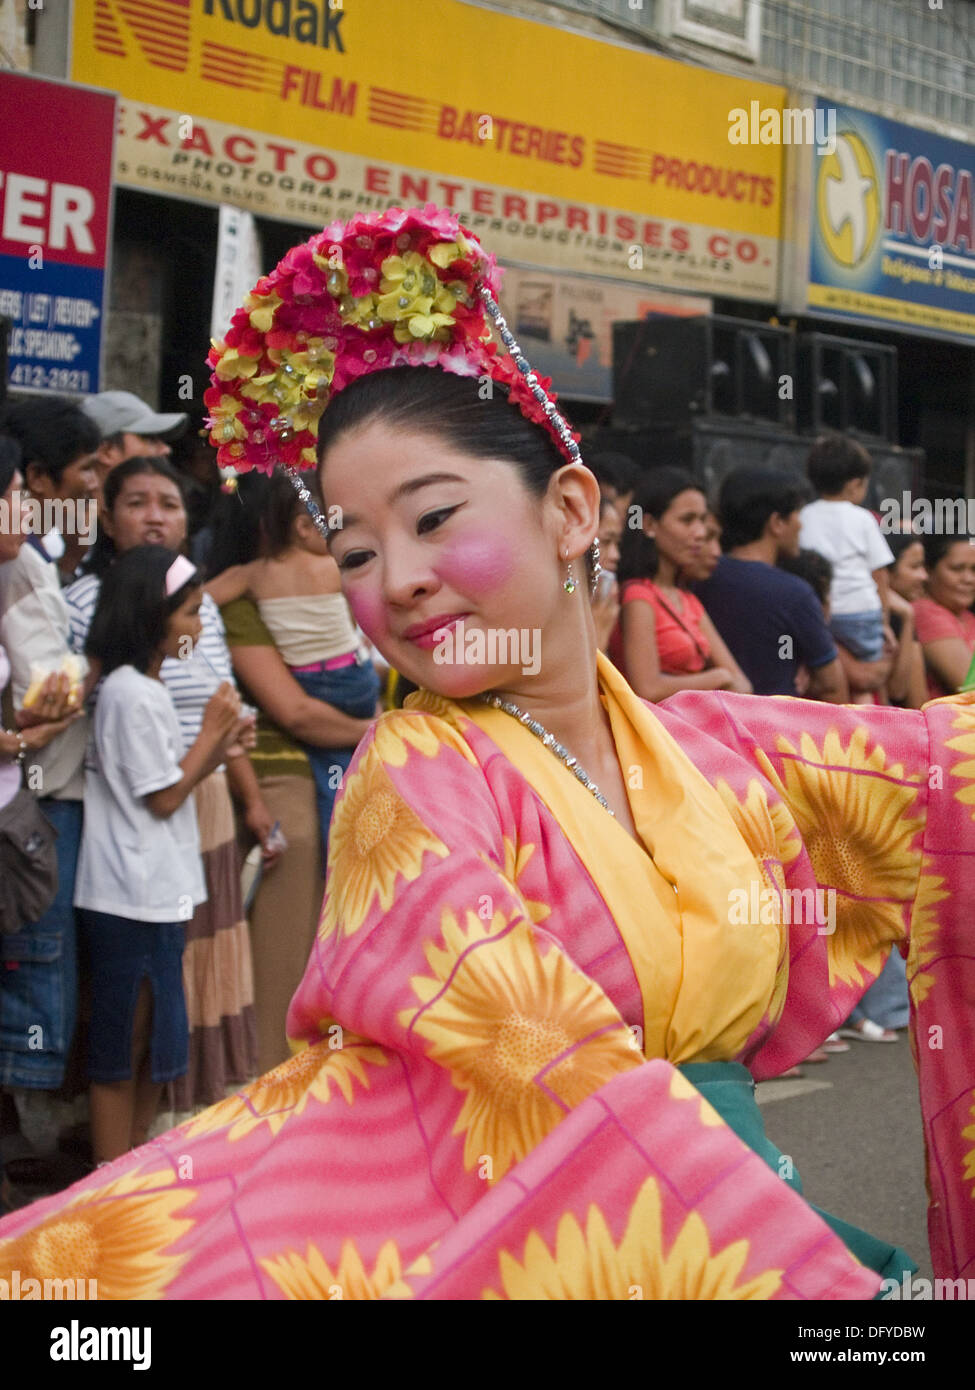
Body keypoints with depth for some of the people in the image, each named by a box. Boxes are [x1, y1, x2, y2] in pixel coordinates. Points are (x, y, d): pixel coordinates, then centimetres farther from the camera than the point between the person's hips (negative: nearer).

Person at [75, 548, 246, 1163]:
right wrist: (212, 729, -7)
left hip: (158, 893, 10)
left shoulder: (147, 687, 14)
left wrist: (220, 744, 2)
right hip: (133, 898, -10)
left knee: (155, 1042, 16)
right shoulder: (132, 694, -18)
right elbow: (163, 797, -15)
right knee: (124, 1045, -1)